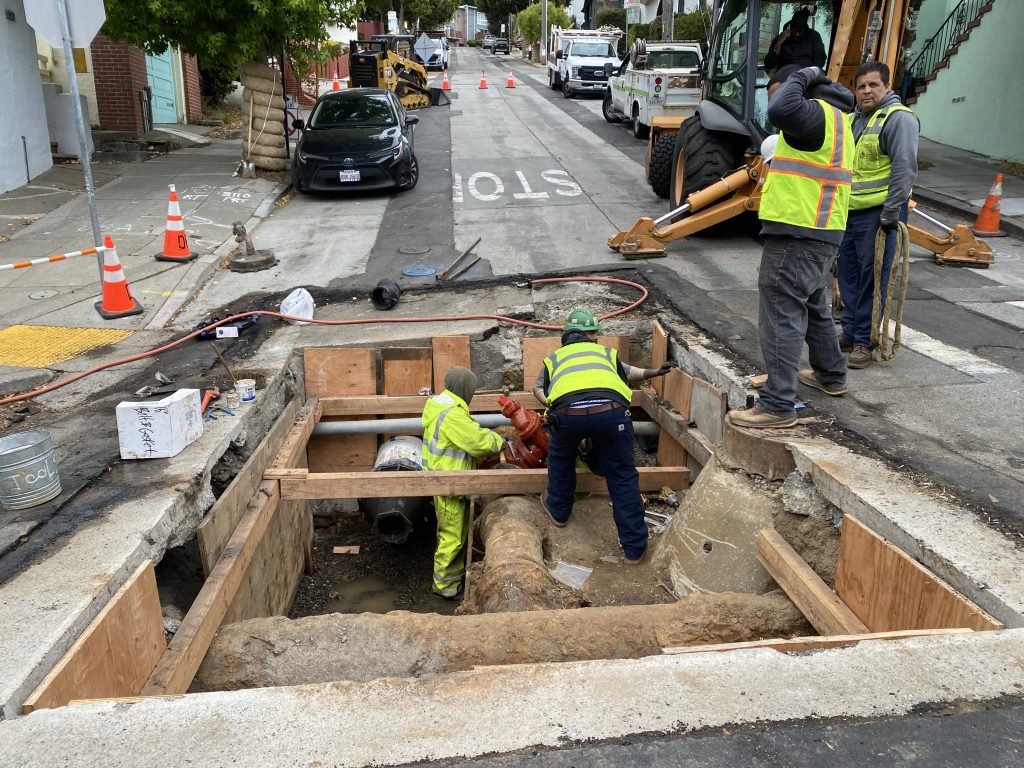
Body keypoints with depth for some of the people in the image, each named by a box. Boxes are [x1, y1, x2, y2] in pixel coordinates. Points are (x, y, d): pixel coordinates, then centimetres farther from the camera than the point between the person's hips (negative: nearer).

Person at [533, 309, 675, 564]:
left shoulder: (553, 358, 34)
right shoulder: (606, 352, 35)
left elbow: (539, 390, 46)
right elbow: (627, 374, 49)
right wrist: (653, 373, 64)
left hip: (567, 411, 0)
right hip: (611, 409, 0)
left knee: (560, 456, 33)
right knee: (623, 478, 15)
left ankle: (558, 510, 49)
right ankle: (634, 547, 21)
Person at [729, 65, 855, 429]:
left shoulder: (818, 112, -14)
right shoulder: (833, 117, 20)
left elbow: (781, 111, -34)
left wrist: (800, 77, -17)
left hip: (797, 235, -11)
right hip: (821, 234, 11)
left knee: (781, 316, -9)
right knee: (814, 306, 25)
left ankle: (778, 405, -8)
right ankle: (831, 376, 42)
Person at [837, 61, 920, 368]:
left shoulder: (899, 118, -8)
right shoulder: (853, 119, 17)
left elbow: (905, 170, -15)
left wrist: (890, 215, -18)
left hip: (878, 213, -8)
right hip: (849, 212, 8)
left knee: (872, 279, -4)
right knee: (848, 274, 13)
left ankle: (865, 341, 3)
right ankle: (850, 333, 25)